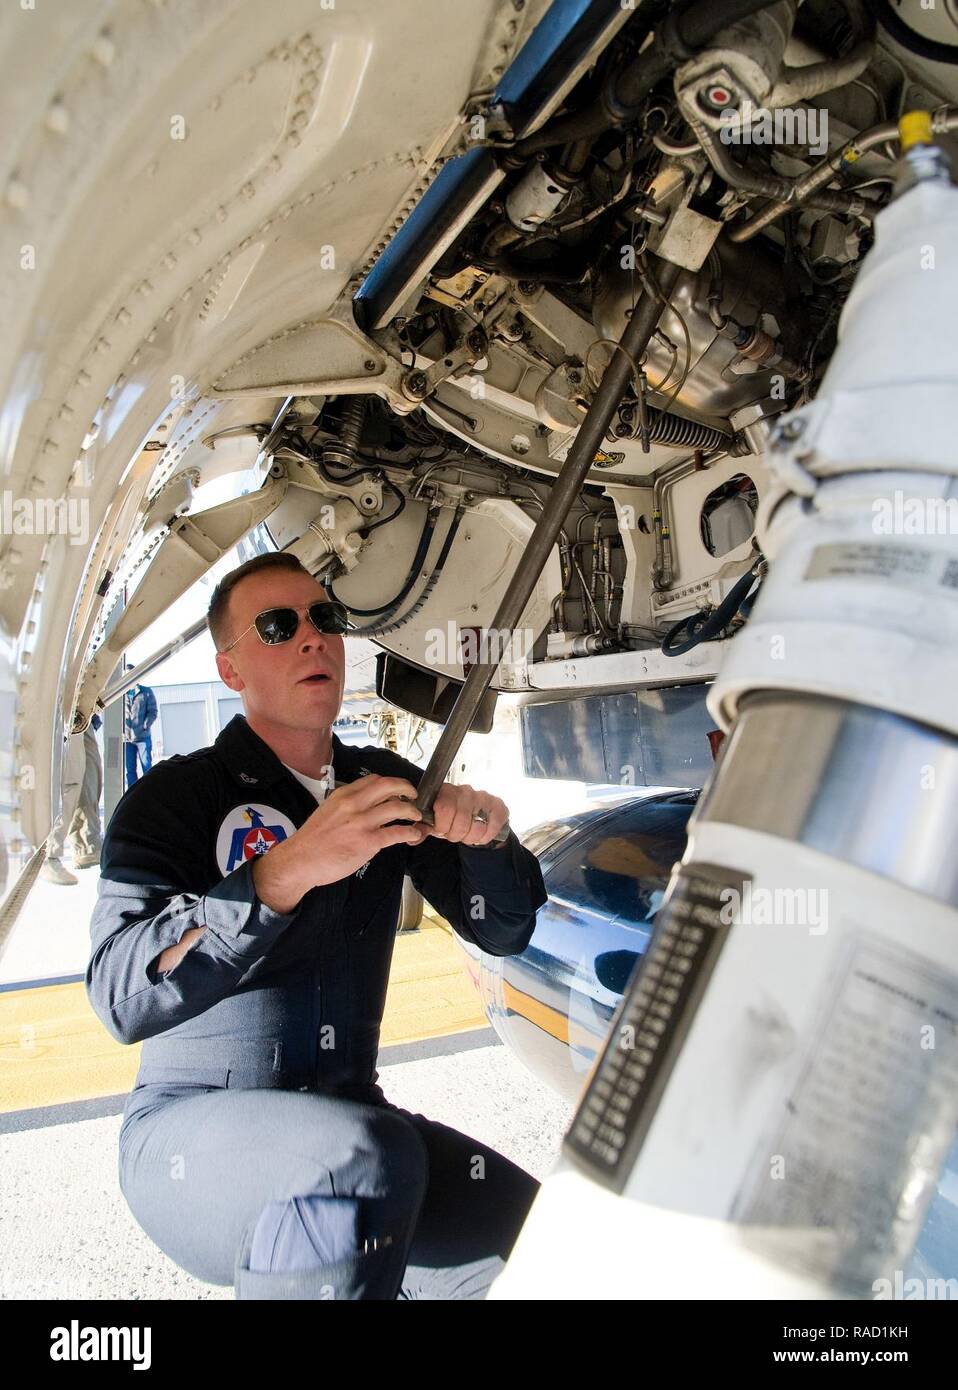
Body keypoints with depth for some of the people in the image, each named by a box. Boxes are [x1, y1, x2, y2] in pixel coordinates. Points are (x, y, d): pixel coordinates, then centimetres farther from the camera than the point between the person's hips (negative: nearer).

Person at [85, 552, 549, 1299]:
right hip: (190, 1127, -6)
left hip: (346, 1119, 6)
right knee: (365, 1155, -35)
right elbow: (123, 994, -21)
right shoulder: (176, 796, -6)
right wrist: (285, 872, -35)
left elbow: (503, 932, 6)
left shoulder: (384, 784, 7)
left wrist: (487, 835, -15)